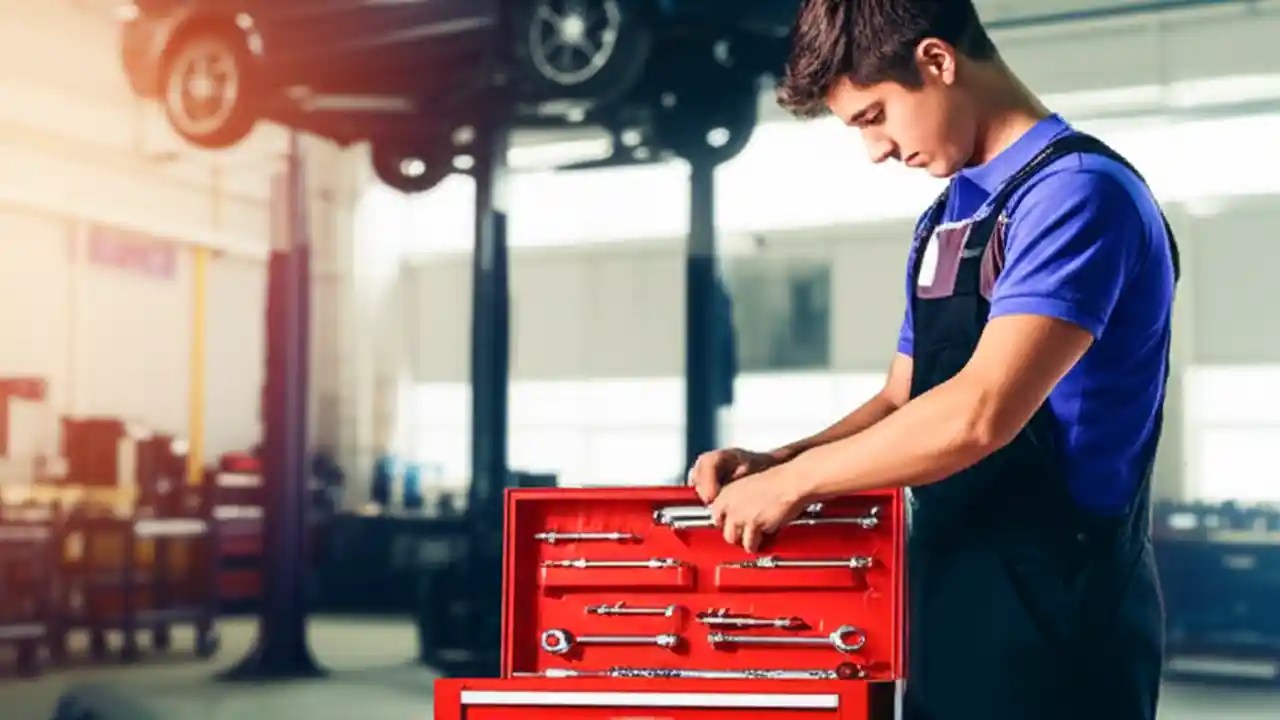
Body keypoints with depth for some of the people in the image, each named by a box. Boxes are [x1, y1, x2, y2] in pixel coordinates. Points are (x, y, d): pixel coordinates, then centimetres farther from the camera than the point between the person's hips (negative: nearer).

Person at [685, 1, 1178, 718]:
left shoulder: (1081, 191, -15)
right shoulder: (944, 220, 13)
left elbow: (977, 416, -24)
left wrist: (794, 479, -13)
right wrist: (772, 462, 1)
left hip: (1054, 614, -8)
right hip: (951, 609, 8)